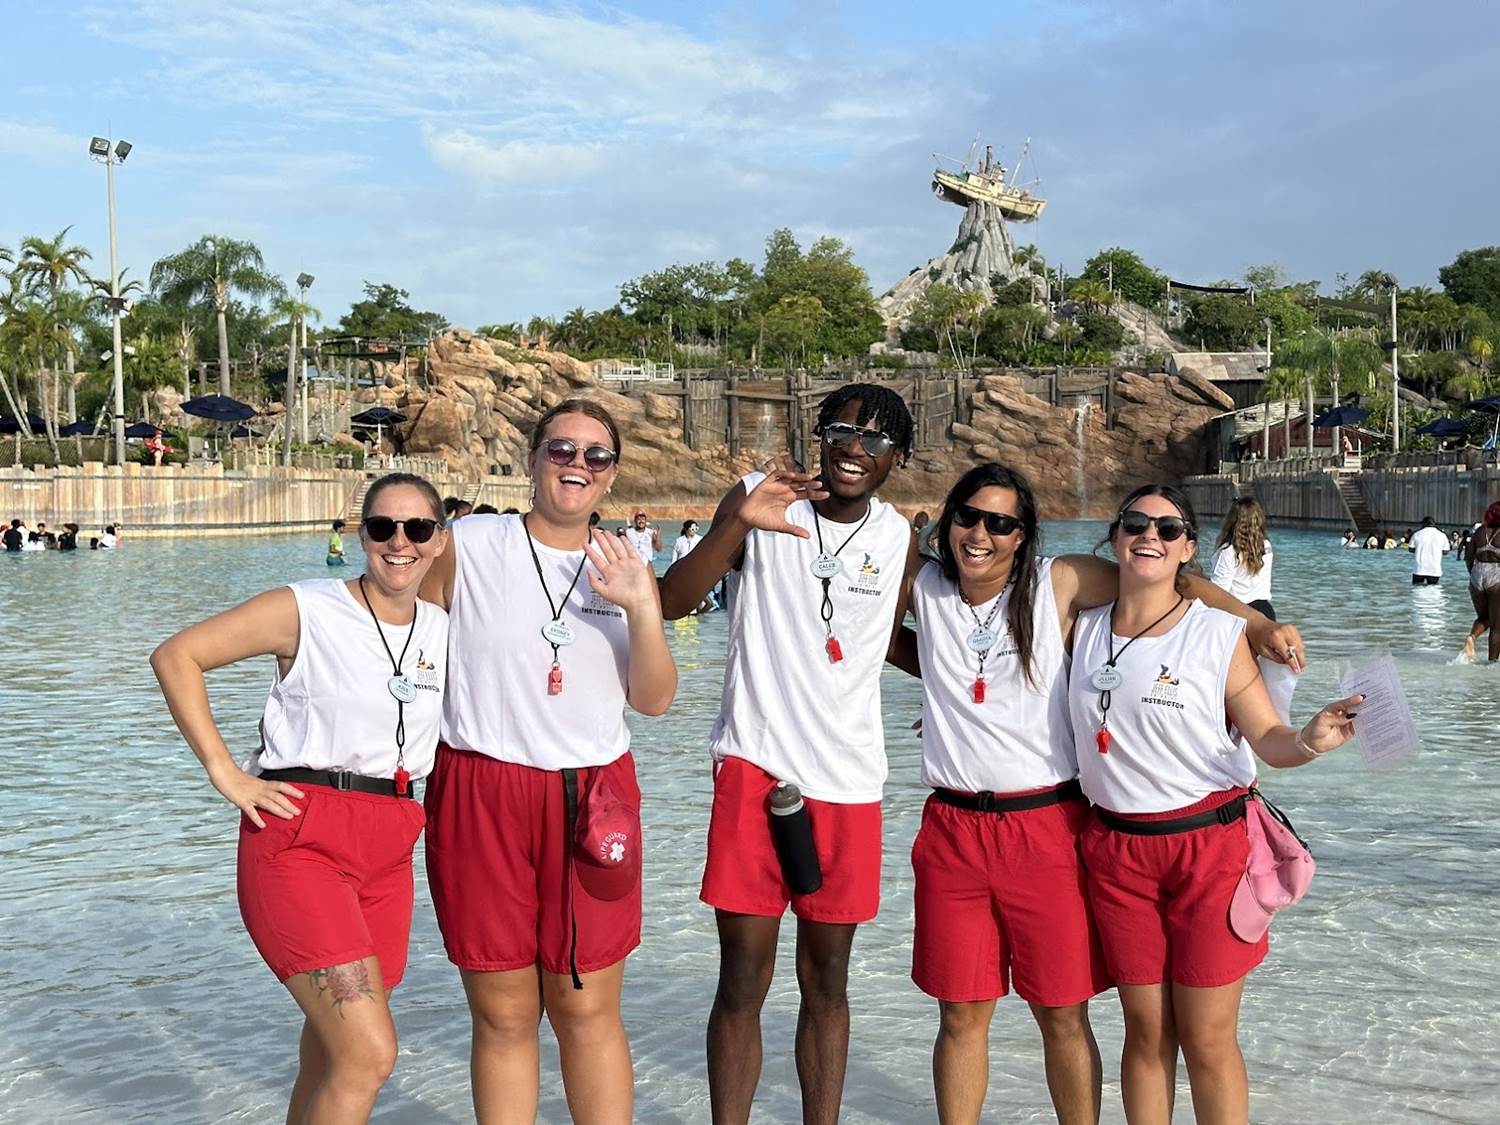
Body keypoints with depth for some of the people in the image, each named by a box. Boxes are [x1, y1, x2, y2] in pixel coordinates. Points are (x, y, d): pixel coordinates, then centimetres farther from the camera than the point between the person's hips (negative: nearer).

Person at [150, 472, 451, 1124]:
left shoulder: (443, 632, 9)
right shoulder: (307, 611, -6)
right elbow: (176, 656, -5)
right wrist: (224, 772, -8)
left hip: (389, 850, 6)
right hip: (300, 842, -6)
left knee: (332, 1059, 14)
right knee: (370, 1055, -16)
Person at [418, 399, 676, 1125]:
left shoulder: (623, 569, 8)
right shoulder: (467, 547, -2)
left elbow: (653, 700, 2)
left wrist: (642, 609, -12)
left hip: (592, 801, 2)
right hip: (481, 796, -2)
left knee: (588, 1011, 6)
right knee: (503, 1016, 5)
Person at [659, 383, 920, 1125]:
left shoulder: (901, 540, 7)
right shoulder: (758, 499, -3)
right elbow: (672, 602, -15)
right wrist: (737, 524, -28)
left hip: (848, 782, 3)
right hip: (755, 764, -3)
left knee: (826, 983, 12)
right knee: (743, 982, 0)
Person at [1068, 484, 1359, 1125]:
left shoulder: (1219, 633, -6)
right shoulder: (1085, 628, 5)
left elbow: (1268, 739, -9)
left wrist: (1310, 741, -29)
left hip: (1210, 848, -3)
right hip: (1117, 849, 3)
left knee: (1207, 1041, 2)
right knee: (1146, 1033, 11)